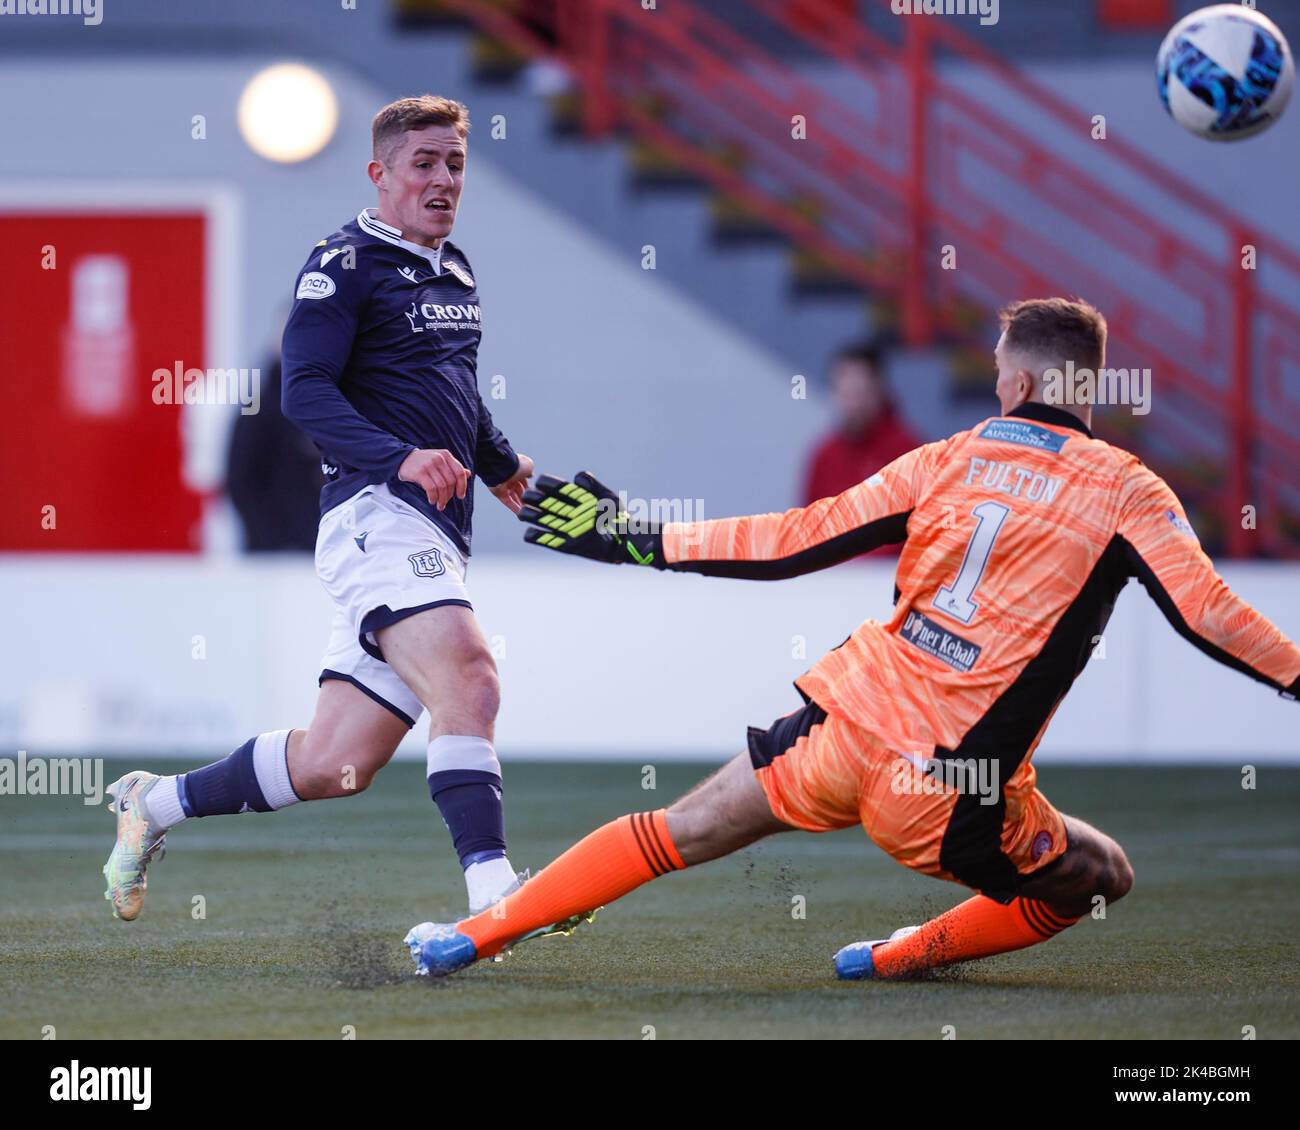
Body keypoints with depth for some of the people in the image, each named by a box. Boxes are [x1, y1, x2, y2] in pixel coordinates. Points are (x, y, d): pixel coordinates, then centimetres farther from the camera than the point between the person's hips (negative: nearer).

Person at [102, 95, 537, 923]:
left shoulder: (456, 272, 22)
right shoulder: (346, 265, -4)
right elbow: (305, 391, -15)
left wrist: (502, 466, 27)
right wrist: (400, 458, -27)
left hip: (436, 537, 8)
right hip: (377, 516, -8)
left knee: (330, 766, 6)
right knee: (468, 675, -30)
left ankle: (156, 803, 25)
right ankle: (491, 891, -37)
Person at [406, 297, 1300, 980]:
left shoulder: (948, 461, 6)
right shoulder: (1126, 491, -3)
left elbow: (794, 544, 6)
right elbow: (1210, 618, -11)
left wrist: (633, 542, 13)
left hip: (844, 729, 3)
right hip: (952, 794, -3)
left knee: (677, 833, 18)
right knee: (1103, 880, 20)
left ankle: (477, 935, 18)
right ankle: (909, 957, 21)